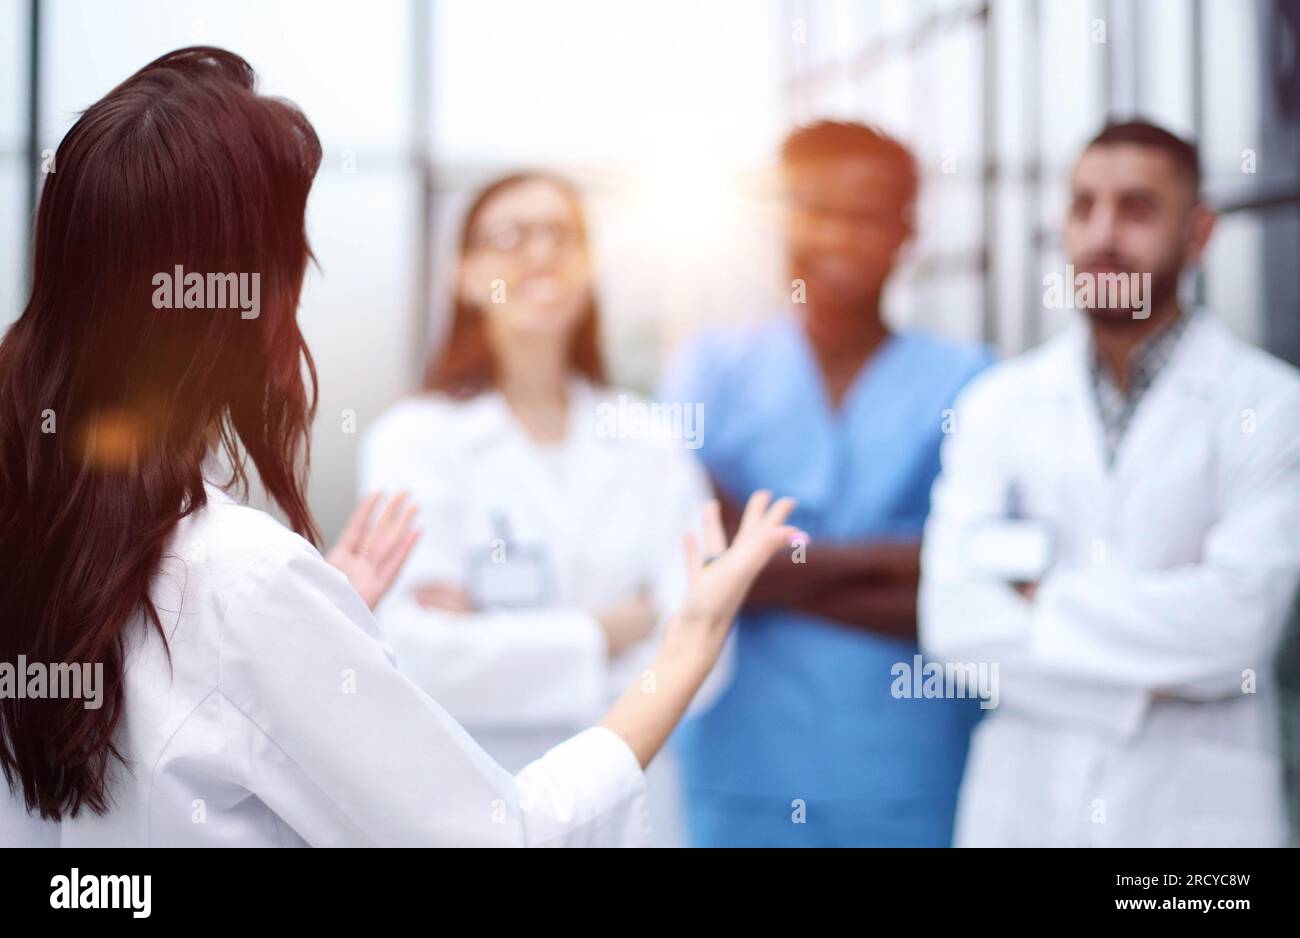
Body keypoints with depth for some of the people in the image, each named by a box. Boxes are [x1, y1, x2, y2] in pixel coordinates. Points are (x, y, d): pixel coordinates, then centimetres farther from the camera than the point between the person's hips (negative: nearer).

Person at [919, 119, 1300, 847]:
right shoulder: (998, 404, 4)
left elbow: (1235, 612, -15)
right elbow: (954, 616, -6)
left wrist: (1046, 601, -6)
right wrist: (1146, 681, -11)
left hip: (1196, 810, -2)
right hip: (1023, 805, 2)